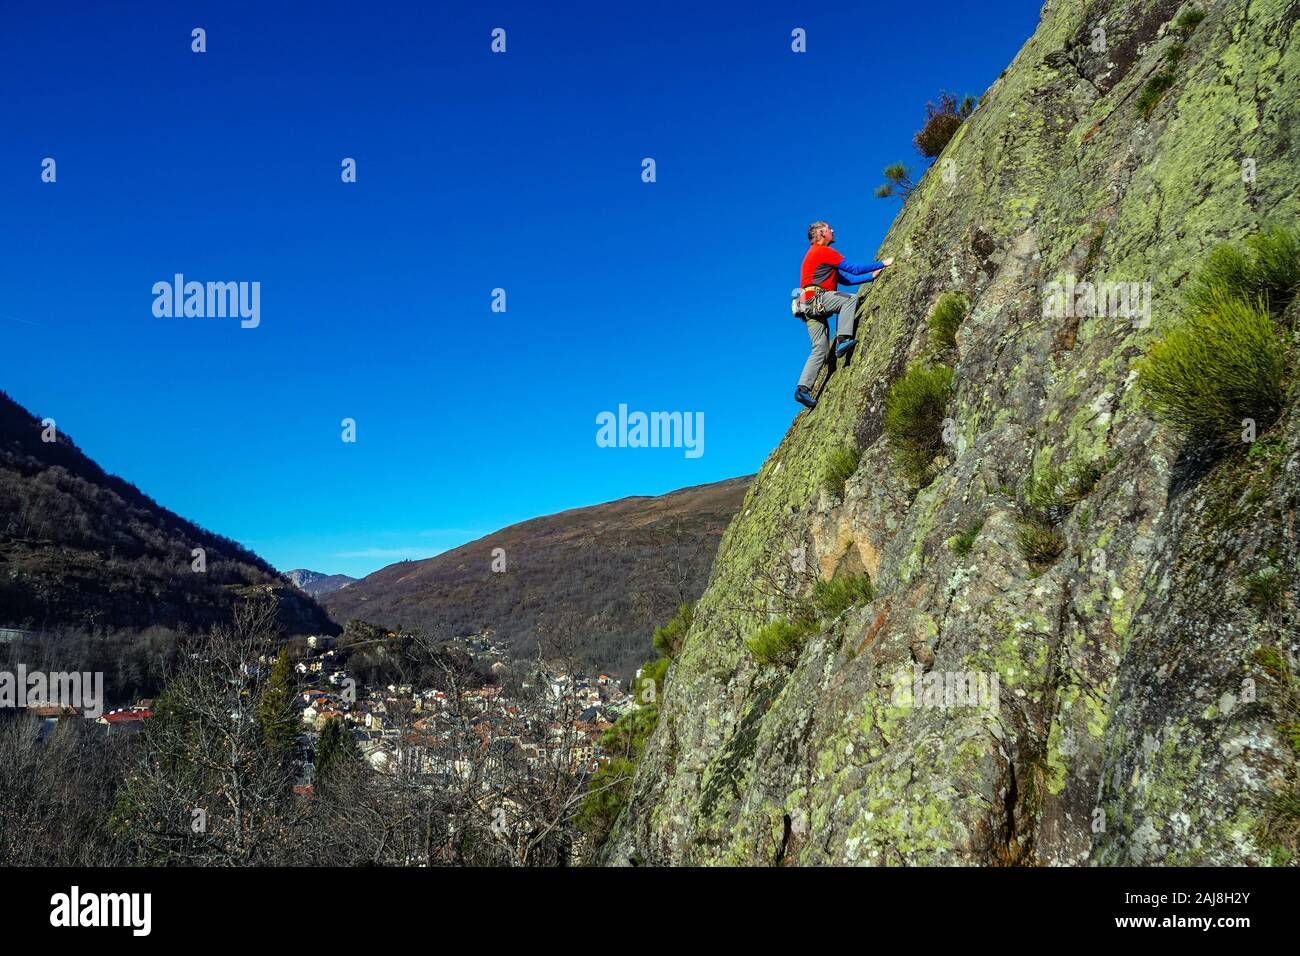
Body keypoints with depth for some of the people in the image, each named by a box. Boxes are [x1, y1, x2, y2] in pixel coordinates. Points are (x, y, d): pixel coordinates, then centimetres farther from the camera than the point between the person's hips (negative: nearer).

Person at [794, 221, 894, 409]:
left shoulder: (819, 254, 30)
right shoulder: (822, 251, -1)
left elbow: (847, 279, 27)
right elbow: (853, 268, -4)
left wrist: (872, 275, 22)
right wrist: (882, 264, 4)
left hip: (811, 308, 9)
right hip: (815, 299, -9)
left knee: (820, 350, 1)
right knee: (850, 299, -19)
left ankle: (803, 388, -8)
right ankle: (843, 340, -27)